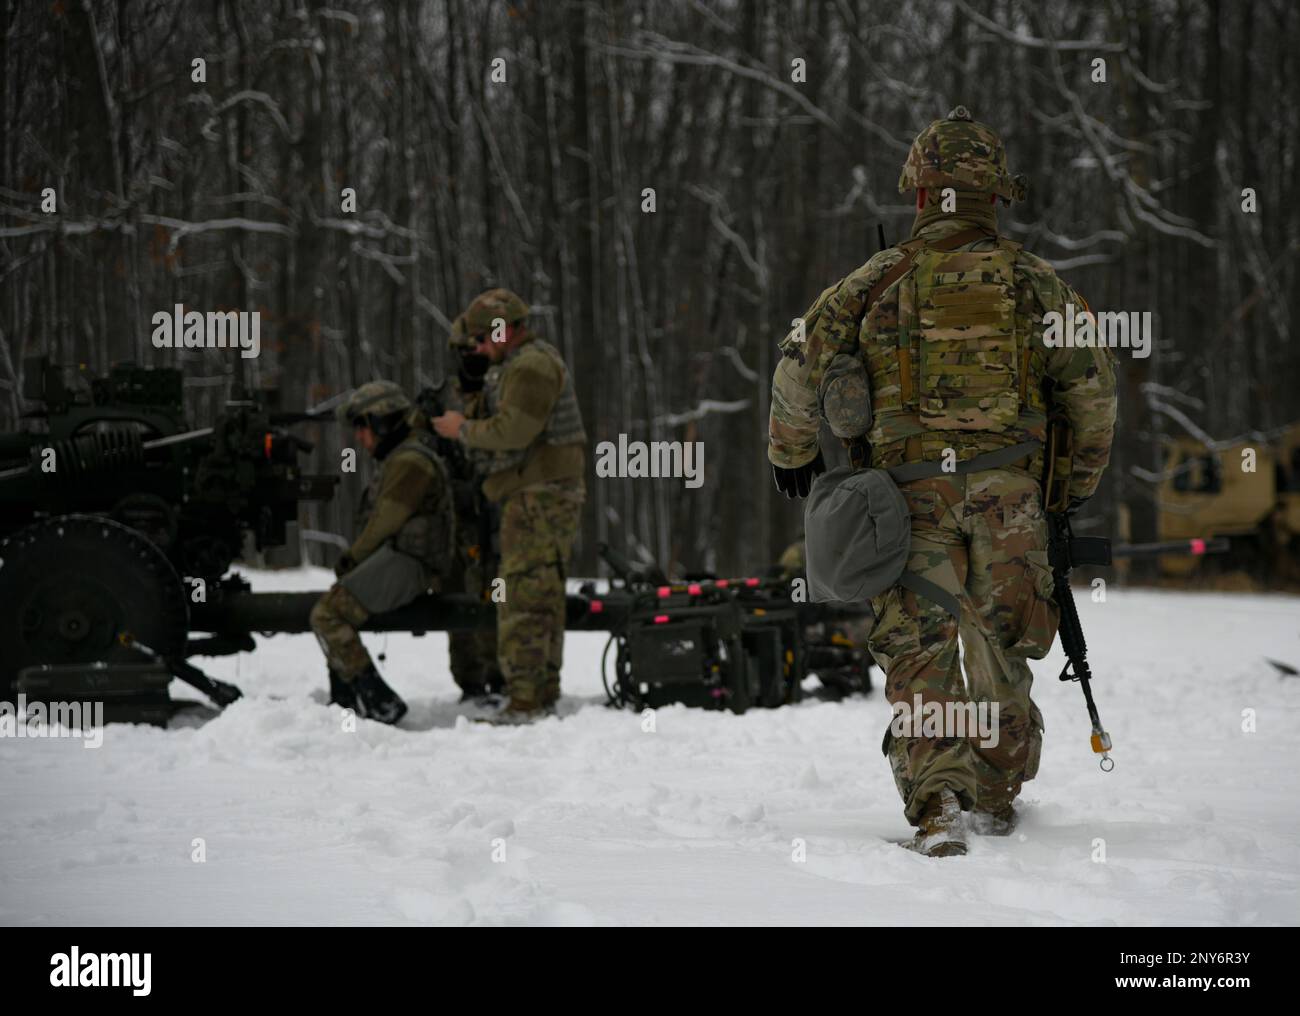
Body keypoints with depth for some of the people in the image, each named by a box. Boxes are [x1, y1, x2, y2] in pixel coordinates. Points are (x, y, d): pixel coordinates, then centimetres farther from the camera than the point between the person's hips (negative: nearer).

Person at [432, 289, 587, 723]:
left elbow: (513, 429, -22)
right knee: (543, 596, 13)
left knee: (523, 597, -13)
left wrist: (464, 430, -9)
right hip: (546, 494, 11)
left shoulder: (531, 365, -13)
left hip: (539, 495, -11)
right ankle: (545, 692, 17)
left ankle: (524, 700, -15)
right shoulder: (532, 361, 22)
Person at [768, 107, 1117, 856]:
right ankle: (995, 794, 28)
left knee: (919, 650, -4)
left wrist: (793, 454, 19)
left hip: (909, 490, -1)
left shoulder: (880, 280, 4)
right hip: (1007, 492, 1)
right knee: (1002, 644, 16)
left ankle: (936, 800, -21)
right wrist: (1082, 479, 16)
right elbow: (1092, 380, 4)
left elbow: (800, 365, 4)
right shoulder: (1029, 279, 5)